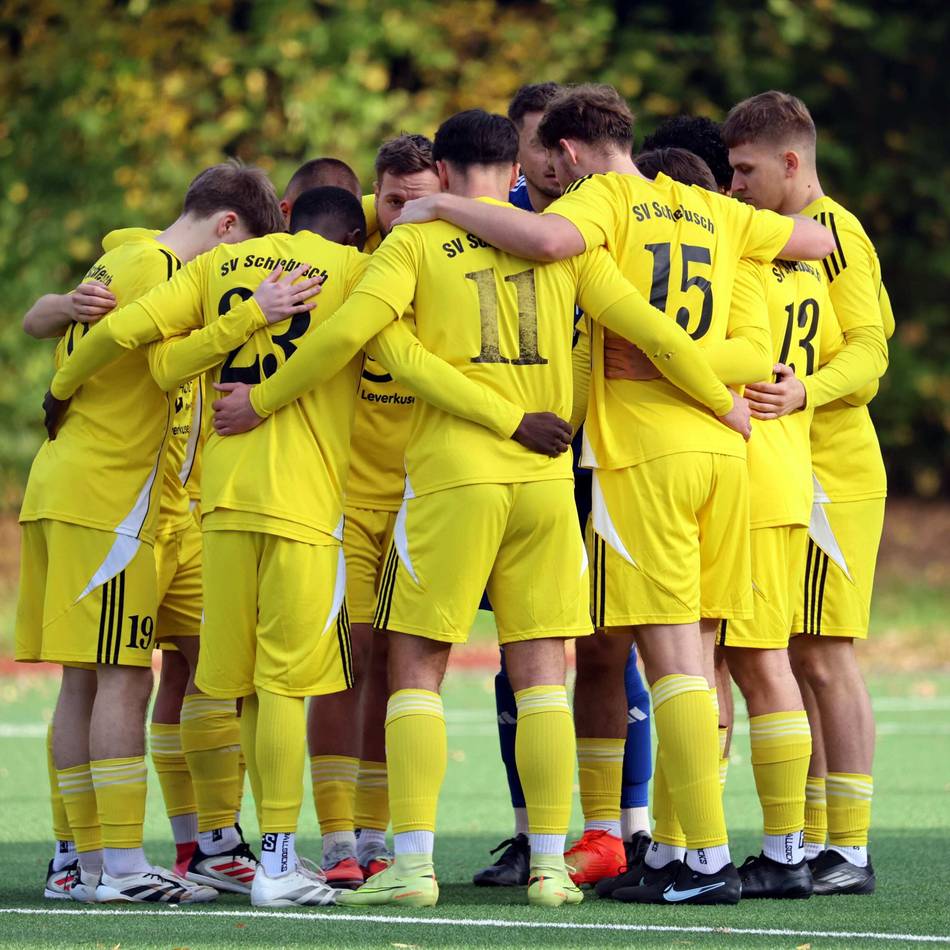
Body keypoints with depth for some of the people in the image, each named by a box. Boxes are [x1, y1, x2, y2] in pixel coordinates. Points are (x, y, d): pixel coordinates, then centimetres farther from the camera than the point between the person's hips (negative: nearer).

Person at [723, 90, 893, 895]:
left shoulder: (834, 232, -9)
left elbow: (869, 349, -17)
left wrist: (807, 390, -34)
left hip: (832, 473, -9)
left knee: (823, 655, -9)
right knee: (796, 660, 8)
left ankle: (852, 850, -7)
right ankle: (811, 843, 11)